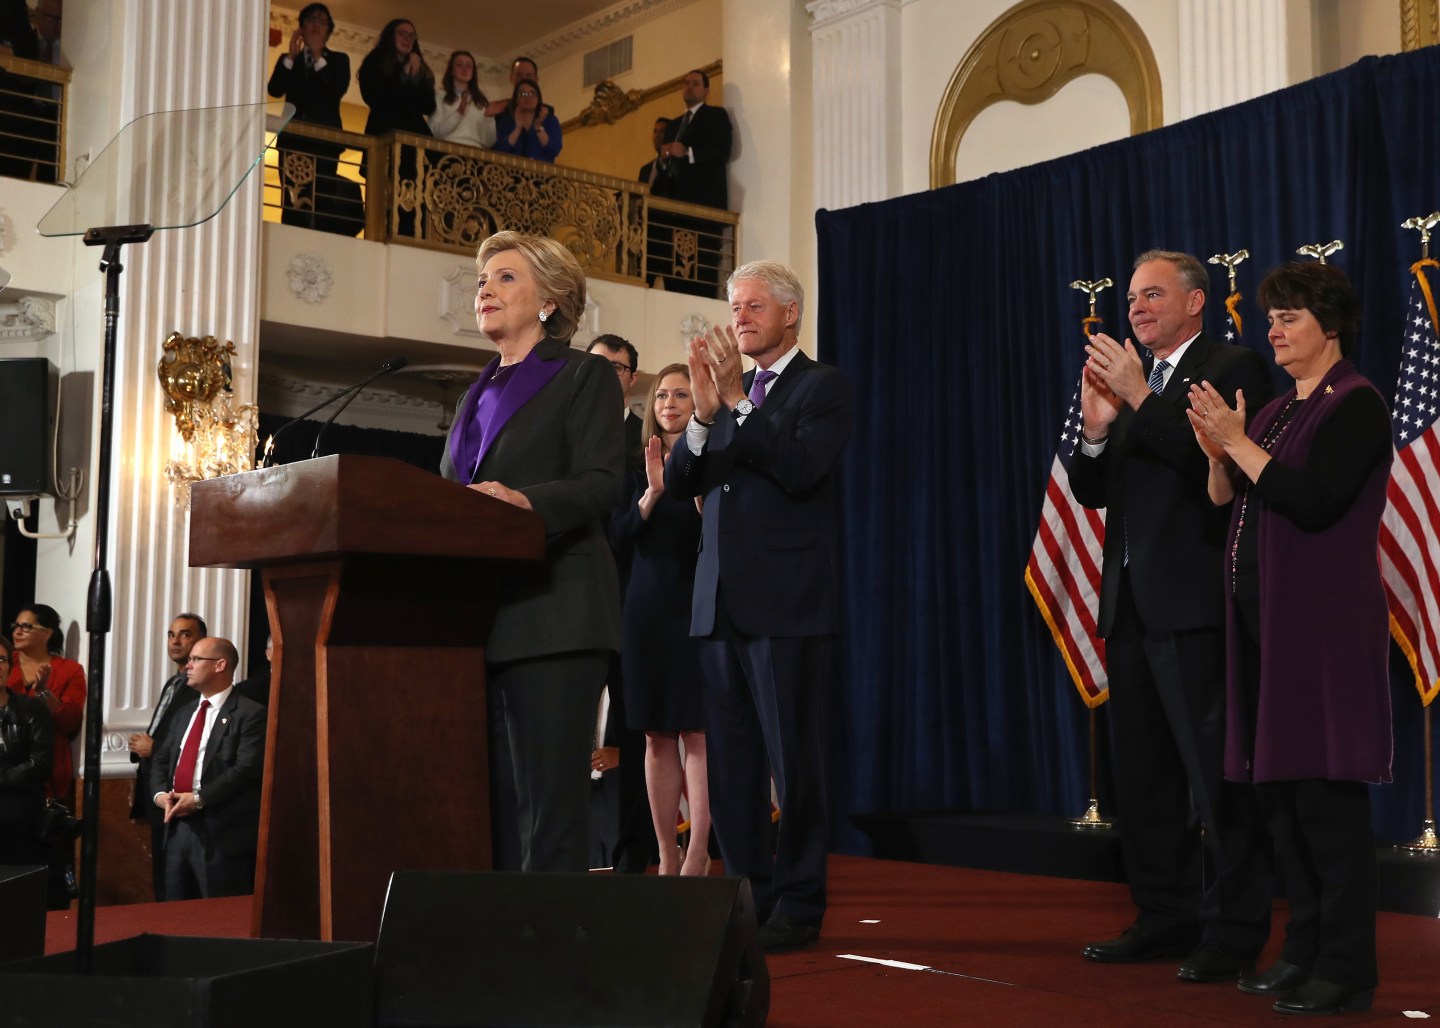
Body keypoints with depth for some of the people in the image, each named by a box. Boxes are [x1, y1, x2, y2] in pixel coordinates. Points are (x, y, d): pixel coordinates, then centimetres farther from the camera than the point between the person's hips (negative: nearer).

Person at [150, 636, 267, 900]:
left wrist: (199, 799, -18)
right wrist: (160, 794, -2)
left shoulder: (250, 714, -8)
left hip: (222, 833, -8)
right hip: (178, 827, 8)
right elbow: (162, 759, 18)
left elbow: (246, 769, -17)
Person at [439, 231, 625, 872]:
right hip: (477, 614, 7)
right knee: (492, 801, 8)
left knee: (548, 801, -9)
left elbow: (601, 485, -10)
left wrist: (525, 500, -27)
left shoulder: (584, 376, 4)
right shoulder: (480, 392, 24)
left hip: (551, 611, -7)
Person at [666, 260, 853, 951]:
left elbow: (801, 469, -16)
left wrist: (736, 402, -16)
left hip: (787, 601, -6)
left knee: (793, 759, -2)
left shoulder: (823, 386, 1)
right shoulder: (728, 387, 19)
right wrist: (703, 413, -7)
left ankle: (798, 905, 7)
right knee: (729, 763, 9)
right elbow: (679, 484, 9)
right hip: (721, 602, 7)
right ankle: (748, 895, 18)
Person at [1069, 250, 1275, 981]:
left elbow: (1217, 463, -19)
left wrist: (1140, 397, -18)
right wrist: (1096, 430, -4)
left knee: (1219, 775, -4)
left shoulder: (1232, 369, -3)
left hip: (1196, 603, -8)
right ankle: (1166, 917, 23)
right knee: (1142, 776, 13)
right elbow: (1092, 493, 14)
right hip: (1131, 604, 8)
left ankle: (1234, 933, 4)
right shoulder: (1130, 382, 18)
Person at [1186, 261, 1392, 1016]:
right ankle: (1305, 948, 20)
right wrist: (1218, 453, -3)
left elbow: (1314, 504, -19)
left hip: (1321, 621, -8)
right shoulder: (1277, 410, 16)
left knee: (1326, 790, -6)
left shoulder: (1355, 404, -7)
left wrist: (1238, 441, -16)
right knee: (1278, 785, 11)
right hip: (1262, 615, 8)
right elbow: (1231, 505, 14)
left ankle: (1347, 968, 2)